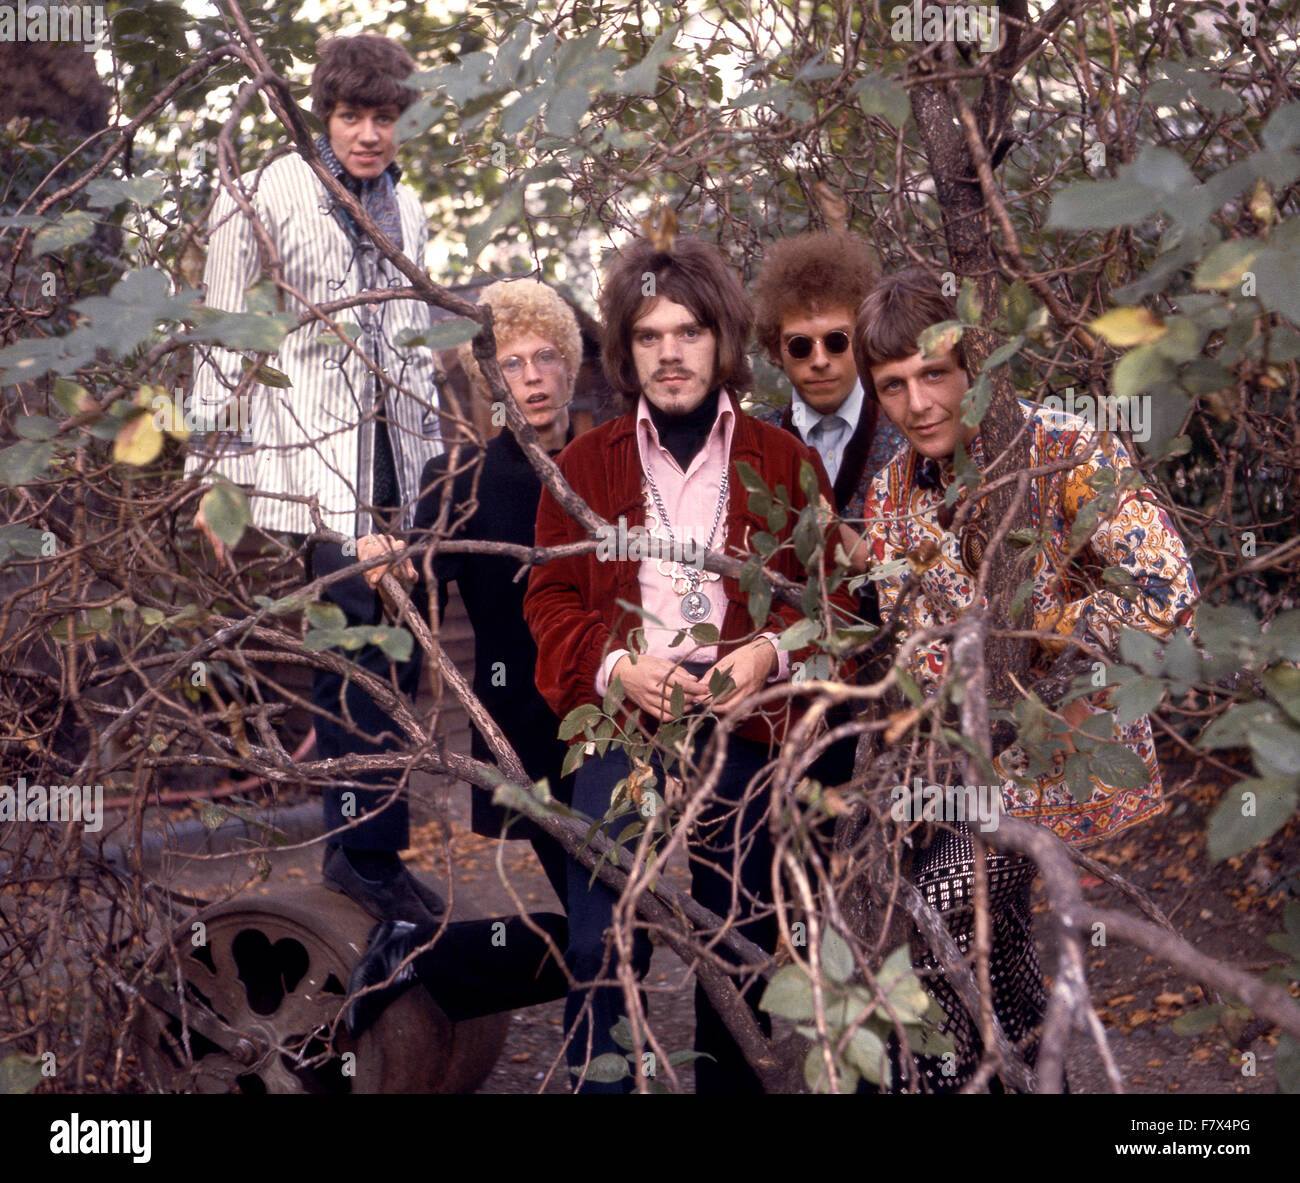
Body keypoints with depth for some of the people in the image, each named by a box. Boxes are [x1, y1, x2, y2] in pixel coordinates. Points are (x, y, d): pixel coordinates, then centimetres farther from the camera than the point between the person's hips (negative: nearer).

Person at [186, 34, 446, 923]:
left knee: (395, 659, 5)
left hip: (393, 472, 6)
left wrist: (435, 461, 19)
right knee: (357, 658, -12)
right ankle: (368, 844, -2)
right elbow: (223, 344, -1)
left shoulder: (407, 212, 17)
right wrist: (212, 475, -4)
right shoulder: (265, 200, -1)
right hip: (309, 470, -6)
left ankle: (366, 846, 15)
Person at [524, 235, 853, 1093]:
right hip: (619, 723, 0)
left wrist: (773, 651, -13)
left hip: (744, 725, 1)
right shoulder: (584, 465, 10)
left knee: (741, 943, 9)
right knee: (602, 945, -6)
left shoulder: (785, 463, 9)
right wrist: (615, 667, -11)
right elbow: (551, 601, 7)